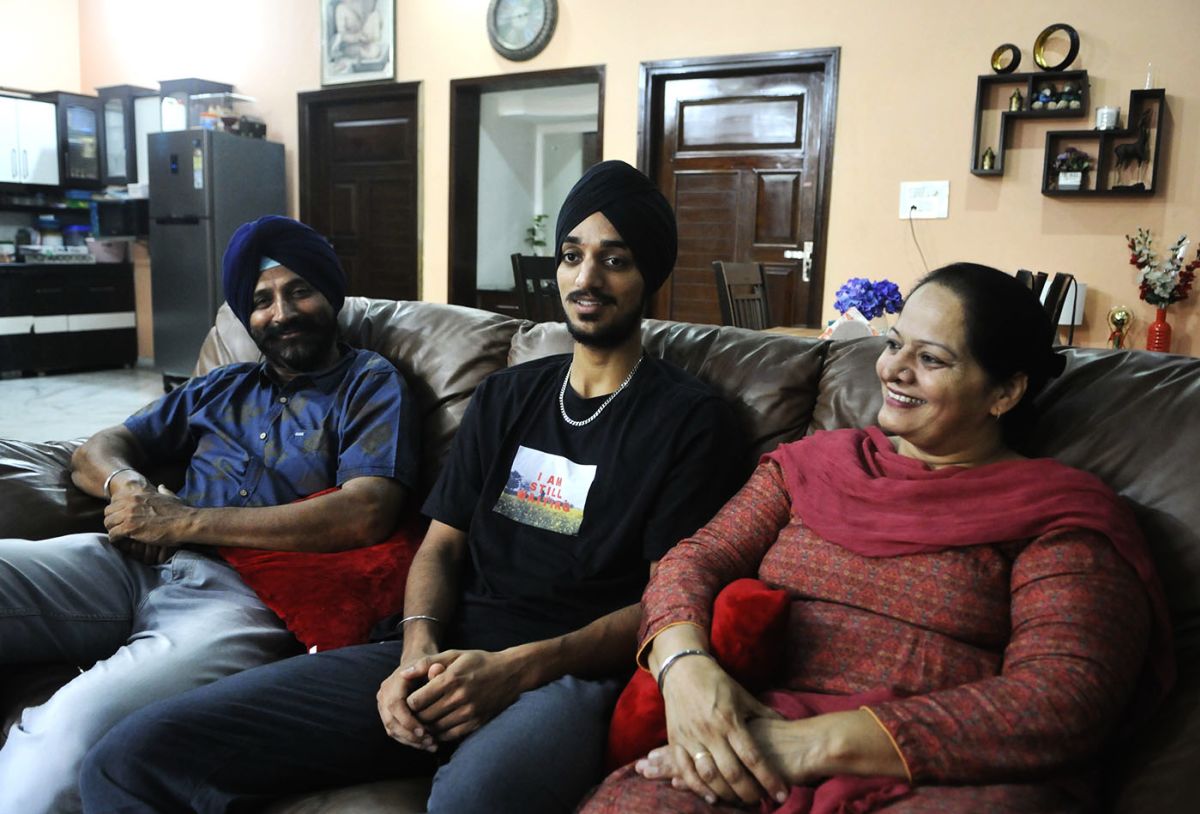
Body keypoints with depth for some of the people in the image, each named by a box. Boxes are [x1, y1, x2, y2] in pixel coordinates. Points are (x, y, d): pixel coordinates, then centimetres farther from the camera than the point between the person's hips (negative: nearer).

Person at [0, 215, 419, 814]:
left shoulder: (370, 385, 9)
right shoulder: (223, 388, 27)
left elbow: (365, 516, -9)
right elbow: (95, 452, 28)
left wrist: (183, 522, -8)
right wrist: (126, 484, 0)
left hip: (246, 591, -6)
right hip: (135, 561, 7)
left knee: (76, 723, -35)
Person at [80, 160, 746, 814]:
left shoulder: (689, 420, 3)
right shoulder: (506, 397, 20)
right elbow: (442, 544, 16)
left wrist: (516, 668, -15)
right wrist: (418, 650, -5)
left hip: (567, 674, -4)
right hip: (448, 659, 5)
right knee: (130, 758, -9)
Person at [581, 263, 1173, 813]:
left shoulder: (1058, 512, 4)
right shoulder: (818, 461, 18)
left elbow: (1068, 700, -10)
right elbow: (698, 559, 11)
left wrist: (823, 741, -17)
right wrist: (683, 663, -14)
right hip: (749, 762, 3)